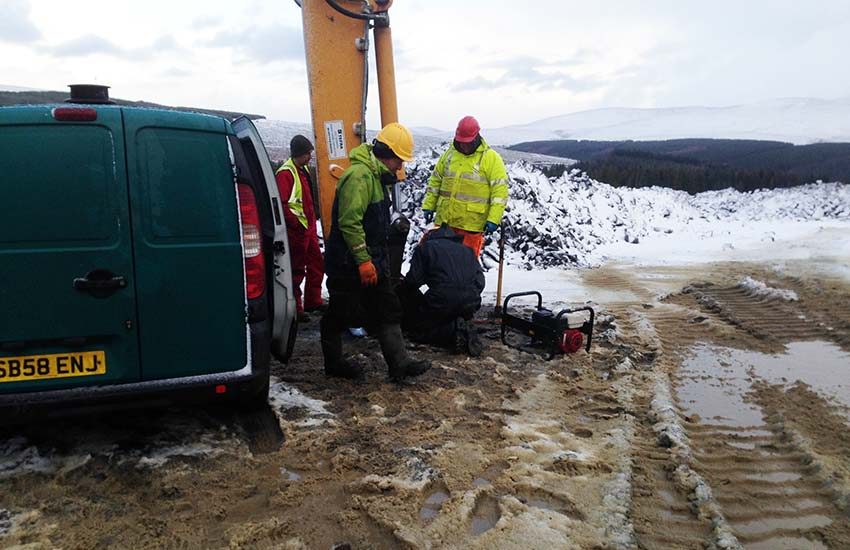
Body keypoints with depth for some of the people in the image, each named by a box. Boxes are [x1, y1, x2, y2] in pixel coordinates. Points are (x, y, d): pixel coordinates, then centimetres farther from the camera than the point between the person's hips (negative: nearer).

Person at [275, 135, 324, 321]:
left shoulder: (303, 170, 14)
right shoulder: (285, 173, -16)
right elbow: (281, 204, -23)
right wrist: (296, 223, -19)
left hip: (309, 229, 9)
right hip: (297, 231, -9)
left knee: (317, 266, 16)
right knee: (296, 271, -2)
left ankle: (313, 301, 28)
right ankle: (295, 308, 8)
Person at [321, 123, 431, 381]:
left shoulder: (376, 175, 14)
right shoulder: (359, 176, -20)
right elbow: (349, 222, -26)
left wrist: (378, 257, 24)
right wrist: (363, 260, -24)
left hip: (370, 261, 10)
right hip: (348, 263, -10)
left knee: (387, 310, 9)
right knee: (340, 315, 6)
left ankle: (399, 362, 13)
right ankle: (334, 363, 22)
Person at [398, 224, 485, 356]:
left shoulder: (424, 248, 11)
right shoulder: (467, 250, 24)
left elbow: (413, 280, 0)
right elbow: (480, 280, 14)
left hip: (442, 302, -5)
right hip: (470, 304, 5)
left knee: (416, 328, 15)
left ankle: (453, 331, -9)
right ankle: (465, 329, -1)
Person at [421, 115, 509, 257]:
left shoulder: (491, 158, -6)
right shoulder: (449, 154, 9)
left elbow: (500, 191, -9)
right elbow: (435, 182, 17)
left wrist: (493, 219, -15)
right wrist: (428, 206, 11)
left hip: (471, 225, -5)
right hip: (444, 221, 5)